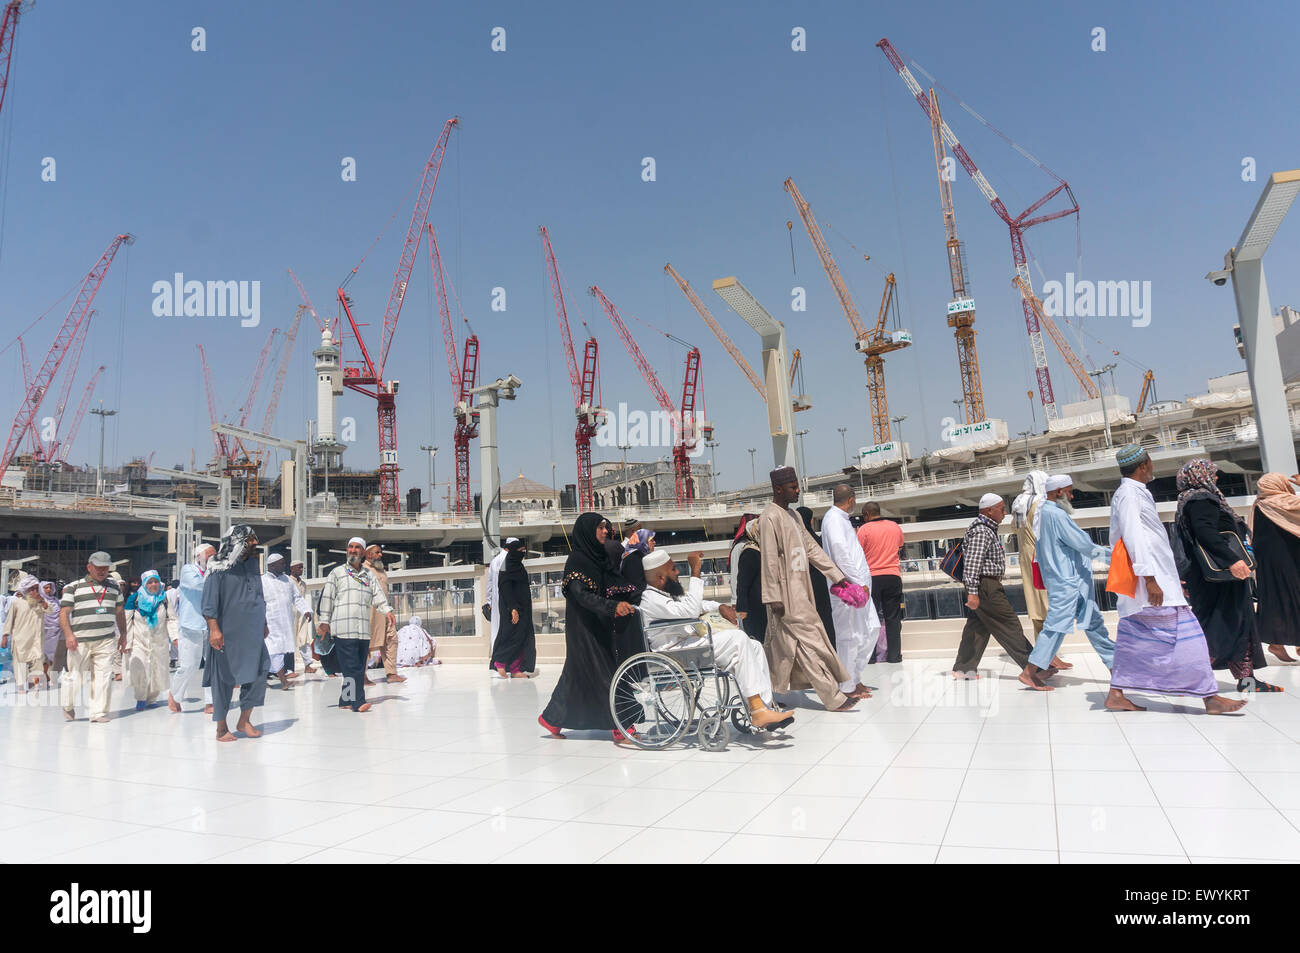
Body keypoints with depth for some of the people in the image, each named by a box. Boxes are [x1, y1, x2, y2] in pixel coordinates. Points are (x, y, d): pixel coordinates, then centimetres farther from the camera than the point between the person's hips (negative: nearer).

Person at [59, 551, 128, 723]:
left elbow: (119, 613, 23)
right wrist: (68, 634, -15)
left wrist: (123, 635, 18)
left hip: (106, 641, 3)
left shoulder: (114, 587, 16)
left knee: (103, 676, -2)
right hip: (80, 641, -3)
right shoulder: (74, 587, 3)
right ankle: (68, 705, 31)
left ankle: (99, 712, 6)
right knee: (75, 676, 3)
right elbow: (63, 613, -2)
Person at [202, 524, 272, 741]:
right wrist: (214, 628, -18)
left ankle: (244, 720, 17)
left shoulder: (253, 564, 12)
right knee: (224, 678, 3)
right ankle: (221, 727, 16)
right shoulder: (220, 568, -7)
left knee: (258, 673, 1)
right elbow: (209, 600, -10)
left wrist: (263, 624, 23)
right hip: (227, 633, -6)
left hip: (252, 633, 6)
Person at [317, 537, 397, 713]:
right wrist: (324, 621, -2)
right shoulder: (337, 573, 8)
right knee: (351, 667, -11)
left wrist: (387, 611, -8)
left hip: (364, 629, 5)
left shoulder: (369, 575, 19)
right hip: (344, 628, -5)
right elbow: (327, 598, 5)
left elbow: (377, 595, 9)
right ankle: (358, 702, -12)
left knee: (359, 667, 5)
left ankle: (345, 701, 12)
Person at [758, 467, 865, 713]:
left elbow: (811, 548, 19)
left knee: (784, 645, 12)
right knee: (809, 643, -7)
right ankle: (833, 697, -3)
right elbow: (769, 561, -17)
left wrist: (837, 575, 16)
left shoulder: (792, 515, 17)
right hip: (787, 594, -9)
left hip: (800, 589, 9)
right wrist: (774, 598, -20)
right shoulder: (770, 517, -12)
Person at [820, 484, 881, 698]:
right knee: (849, 636, -4)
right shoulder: (833, 519, -10)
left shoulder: (842, 519, 21)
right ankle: (847, 687, 4)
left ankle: (855, 678, 23)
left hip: (859, 585, 10)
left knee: (872, 629, 13)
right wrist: (858, 582, -19)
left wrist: (862, 582, 17)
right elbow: (840, 554, -20)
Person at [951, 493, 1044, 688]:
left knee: (977, 626, 13)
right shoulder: (980, 531, -17)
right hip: (985, 586, -11)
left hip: (987, 586, 11)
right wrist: (972, 592, -29)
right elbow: (972, 563, -24)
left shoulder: (988, 529, 18)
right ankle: (1030, 669, -9)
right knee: (1009, 625, -9)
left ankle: (963, 668, 19)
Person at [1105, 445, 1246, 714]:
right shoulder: (1129, 493, -12)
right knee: (1183, 634, -7)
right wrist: (1149, 579, -23)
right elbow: (1133, 538, -20)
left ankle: (1116, 694, 10)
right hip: (1151, 581, -11)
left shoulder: (1131, 492, 19)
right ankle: (1209, 697, -2)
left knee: (1133, 639, 9)